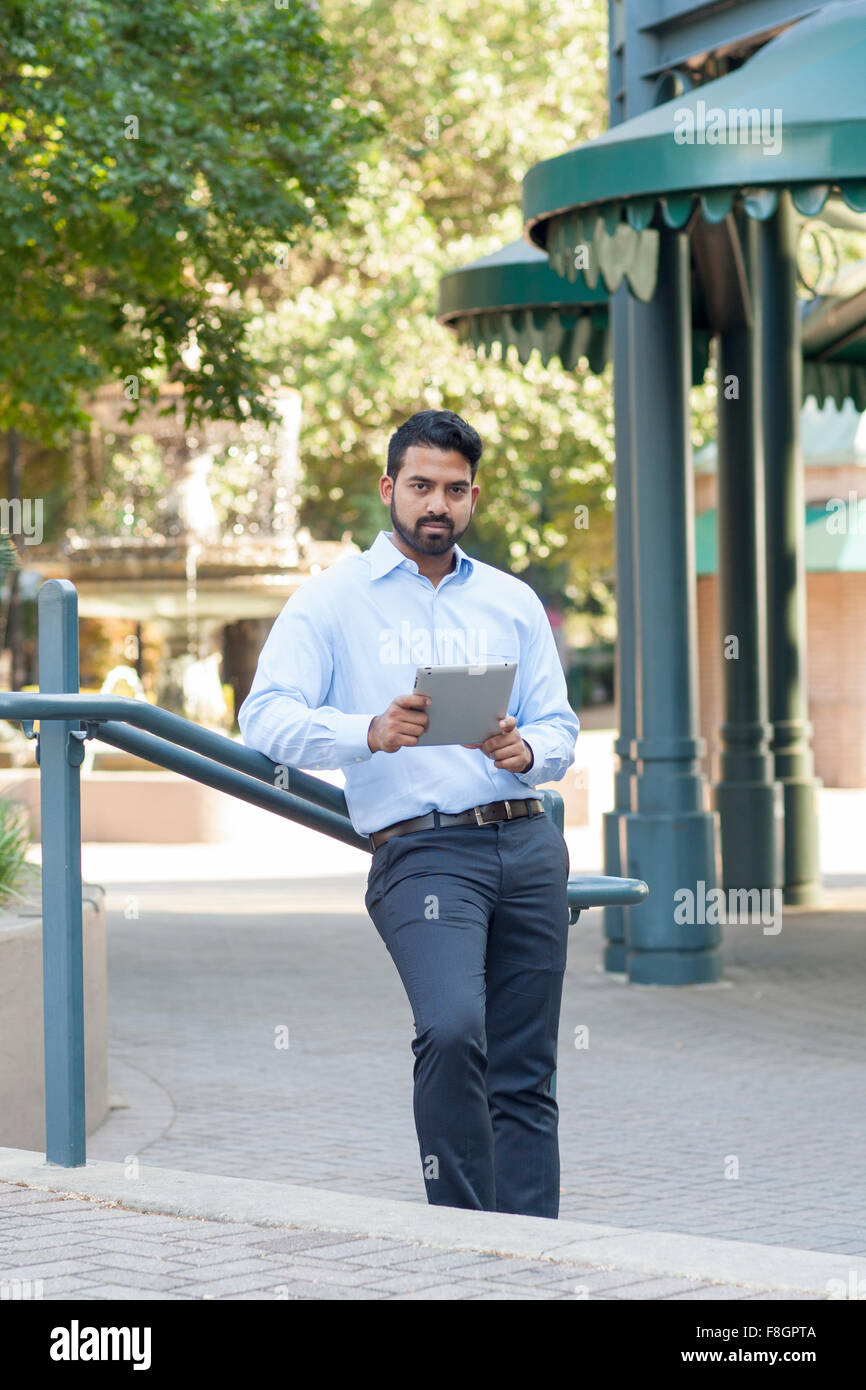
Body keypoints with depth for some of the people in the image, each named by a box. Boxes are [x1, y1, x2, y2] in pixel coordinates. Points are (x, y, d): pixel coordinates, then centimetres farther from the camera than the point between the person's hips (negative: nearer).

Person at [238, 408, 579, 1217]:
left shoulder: (511, 601, 20)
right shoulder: (334, 599, 7)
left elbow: (560, 727, 17)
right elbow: (267, 719, -5)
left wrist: (528, 751, -7)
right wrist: (368, 732, -22)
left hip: (527, 841, 5)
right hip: (420, 848, -4)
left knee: (525, 1074, 4)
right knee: (453, 1030, -25)